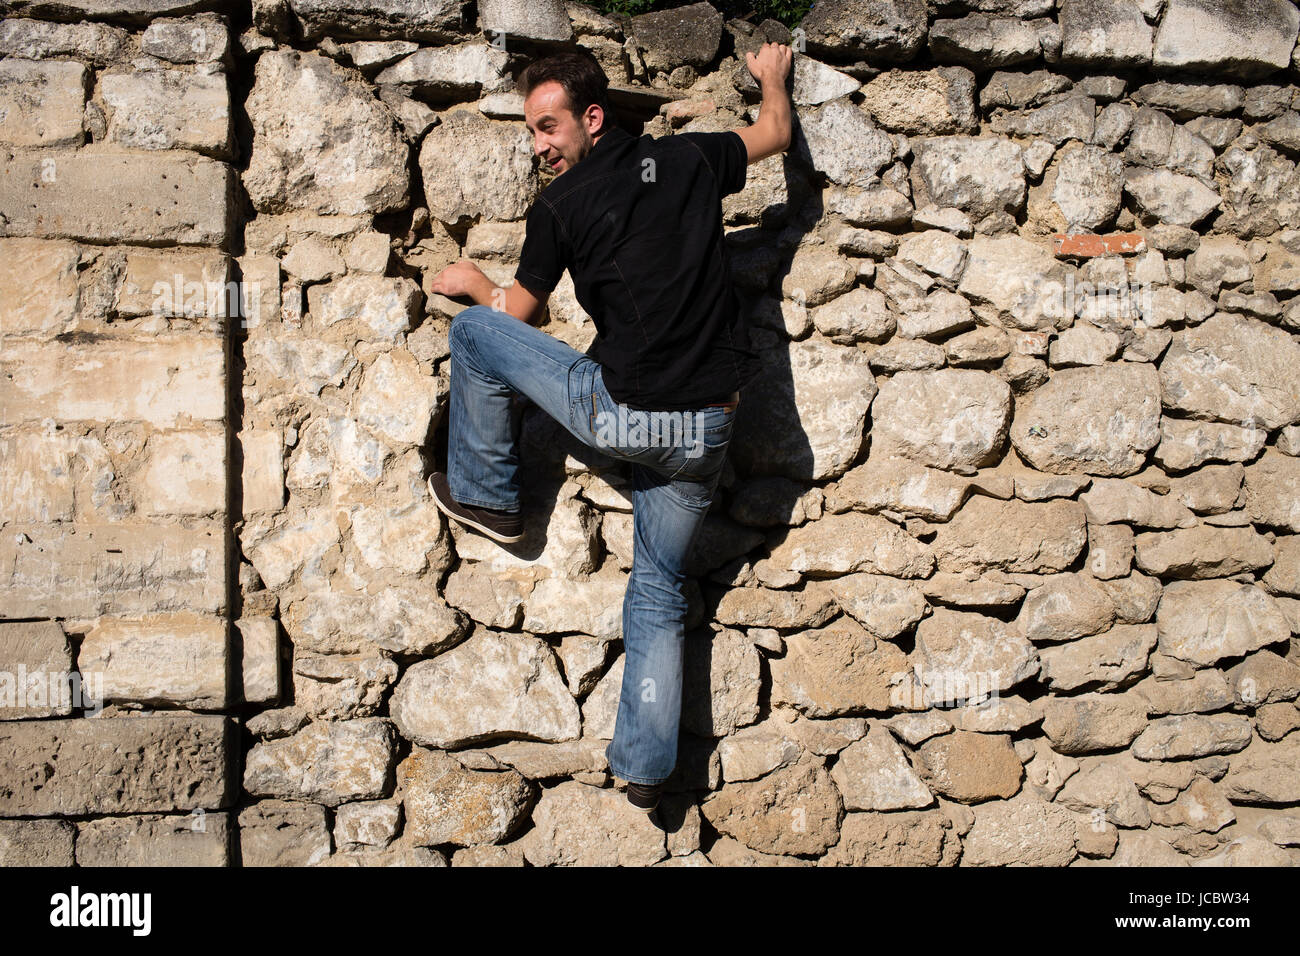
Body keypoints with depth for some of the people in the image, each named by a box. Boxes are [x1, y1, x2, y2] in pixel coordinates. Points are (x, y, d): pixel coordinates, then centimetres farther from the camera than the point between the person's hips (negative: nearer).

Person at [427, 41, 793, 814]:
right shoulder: (688, 158, 6)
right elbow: (776, 133, 26)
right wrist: (773, 77, 46)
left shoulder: (560, 205, -4)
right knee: (660, 591, 19)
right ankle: (646, 767, 17)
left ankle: (484, 495, 25)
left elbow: (519, 315, 11)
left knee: (473, 330, 11)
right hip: (709, 430, 5)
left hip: (624, 415, -5)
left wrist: (474, 282, 32)